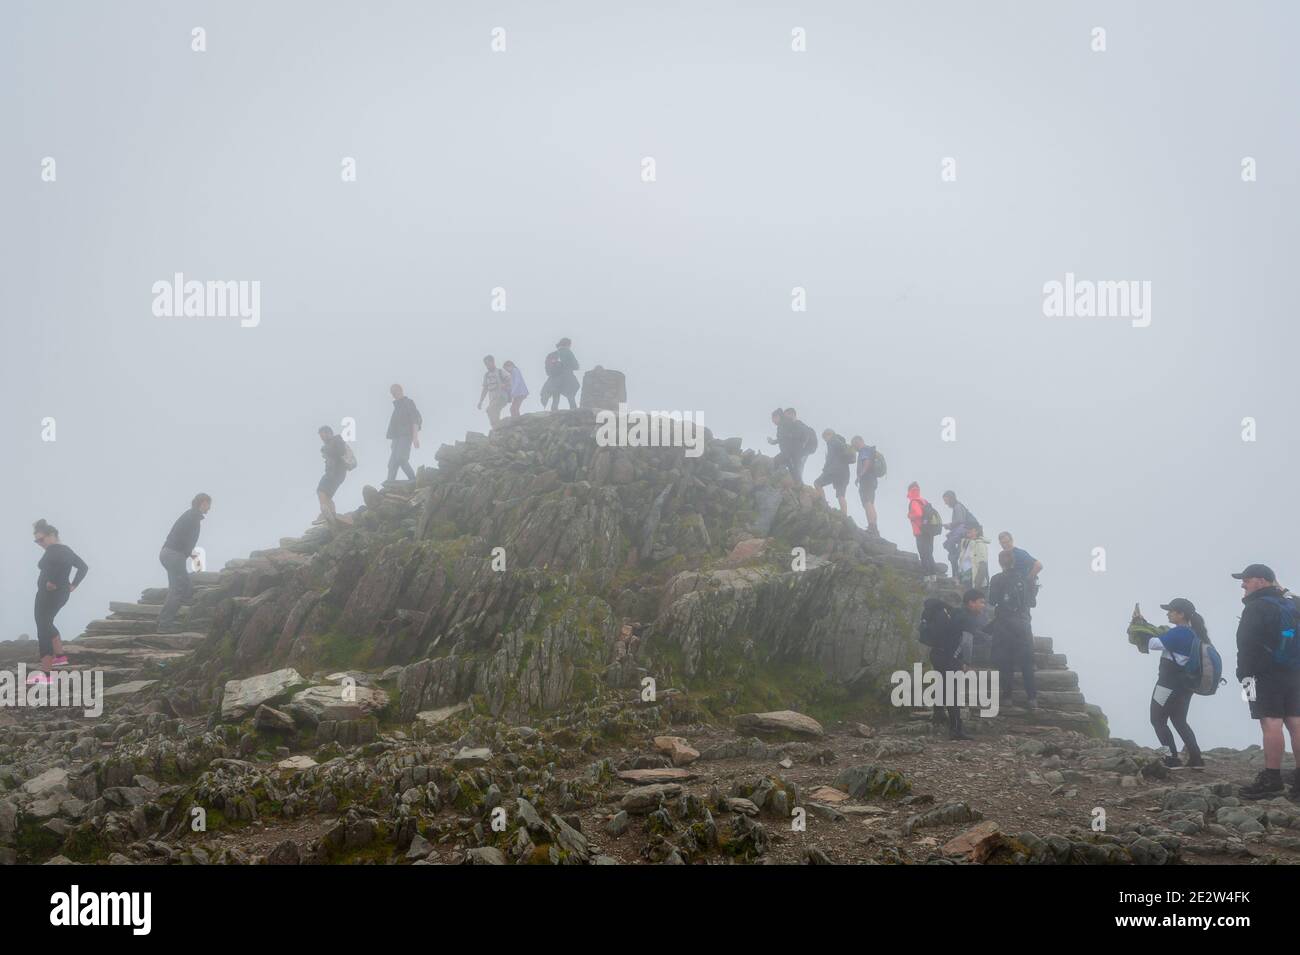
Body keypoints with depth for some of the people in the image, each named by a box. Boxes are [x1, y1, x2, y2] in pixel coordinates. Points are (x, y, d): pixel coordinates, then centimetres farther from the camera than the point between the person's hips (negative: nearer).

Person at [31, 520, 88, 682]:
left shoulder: (53, 550, -15)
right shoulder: (66, 549, 13)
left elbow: (62, 562, -37)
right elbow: (83, 567, 18)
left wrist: (53, 582, -27)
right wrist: (73, 585, 11)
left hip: (49, 594, -10)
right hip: (61, 594, 10)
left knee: (43, 629, -9)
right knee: (46, 624, 29)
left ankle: (45, 674, -13)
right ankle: (60, 656, 37)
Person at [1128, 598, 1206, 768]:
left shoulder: (1179, 633, -21)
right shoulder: (1192, 633, 10)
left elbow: (1153, 643, -22)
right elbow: (1161, 634, 12)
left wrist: (1138, 626, -9)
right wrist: (1141, 622, 6)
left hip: (1170, 684, -9)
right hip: (1184, 685, 9)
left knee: (1158, 720, 2)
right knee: (1179, 721, 17)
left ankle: (1173, 759, -3)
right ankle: (1195, 758, 12)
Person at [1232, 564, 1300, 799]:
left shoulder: (1257, 607, -8)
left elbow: (1247, 645, -16)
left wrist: (1245, 674, -15)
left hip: (1266, 674, -8)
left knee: (1271, 724, -12)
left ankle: (1271, 779, -15)